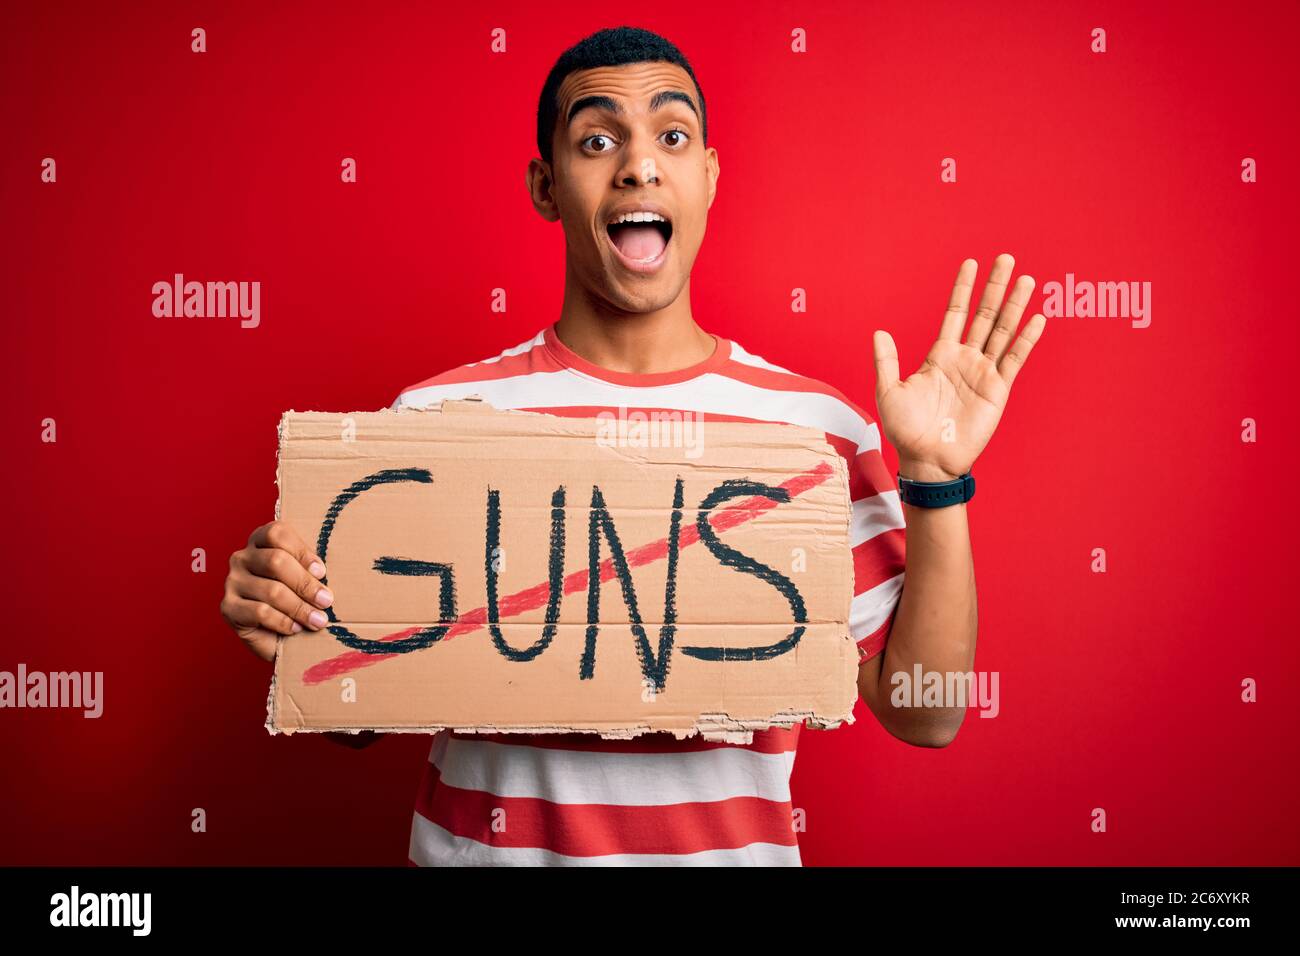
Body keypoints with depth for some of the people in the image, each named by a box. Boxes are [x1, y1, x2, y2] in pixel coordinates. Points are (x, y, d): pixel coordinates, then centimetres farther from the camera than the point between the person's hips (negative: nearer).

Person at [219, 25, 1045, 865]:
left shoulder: (819, 426, -6)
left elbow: (924, 715, -5)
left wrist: (936, 478, -13)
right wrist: (284, 625, -19)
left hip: (733, 848, 1)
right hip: (481, 846, 0)